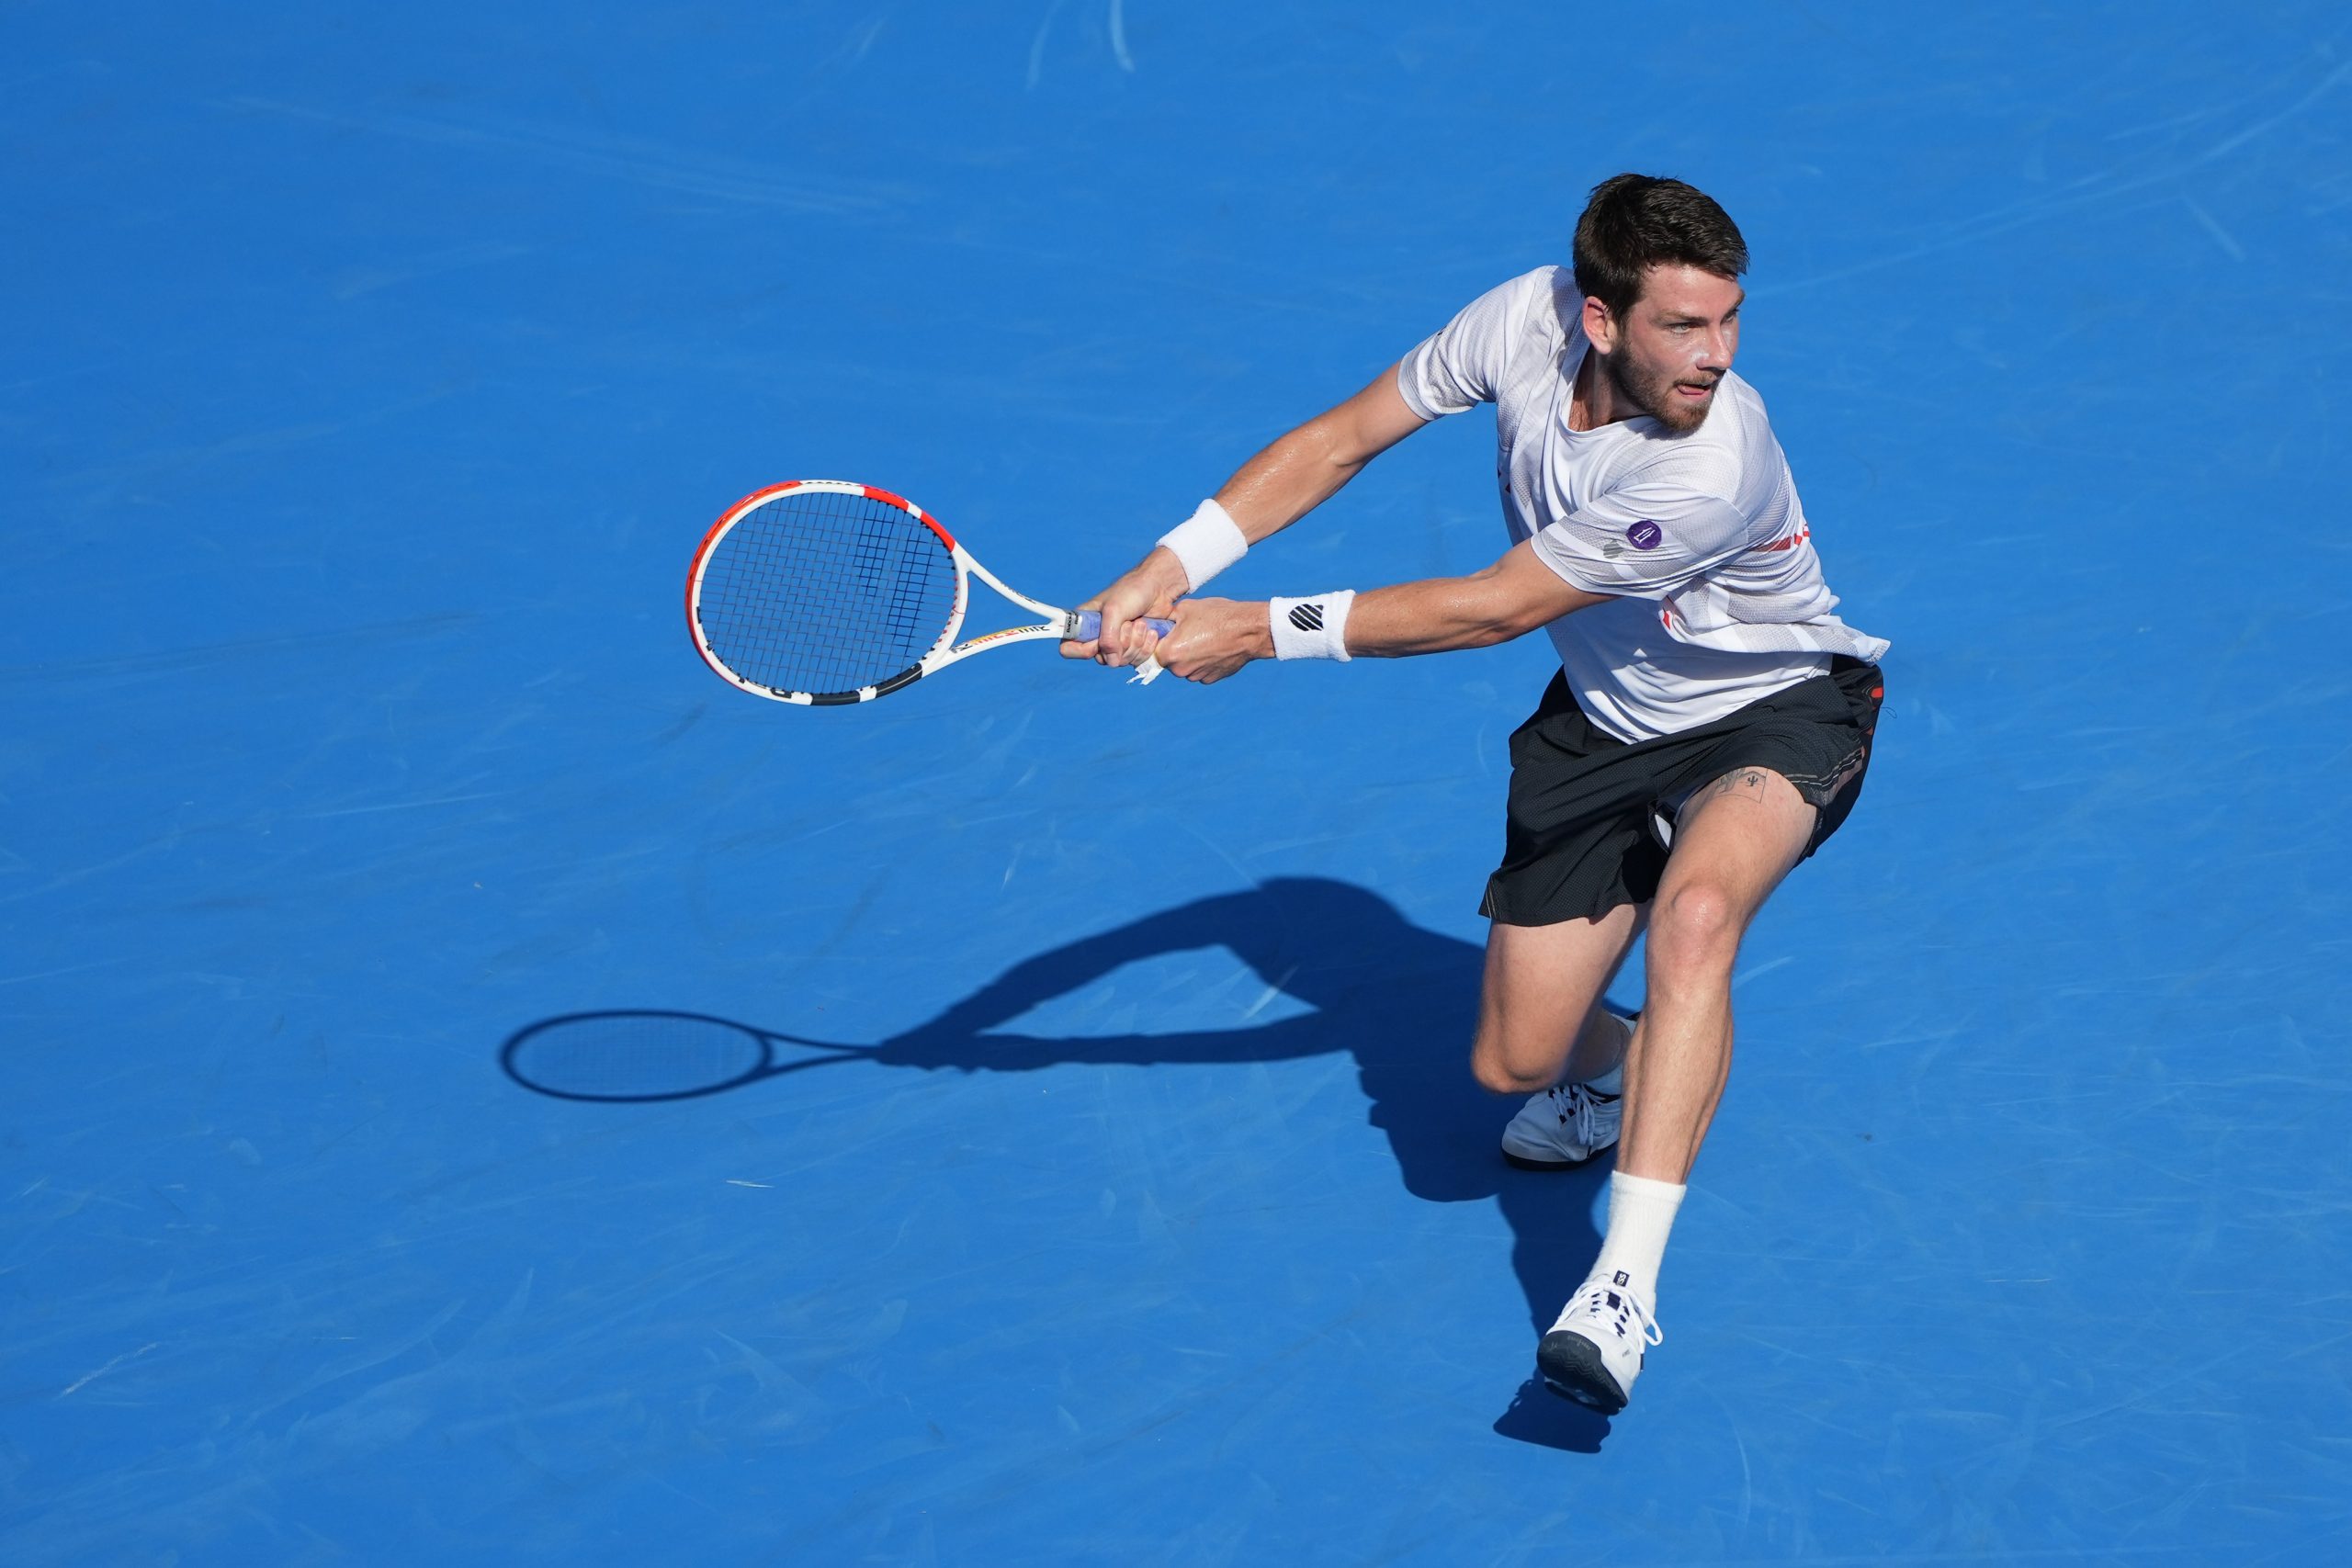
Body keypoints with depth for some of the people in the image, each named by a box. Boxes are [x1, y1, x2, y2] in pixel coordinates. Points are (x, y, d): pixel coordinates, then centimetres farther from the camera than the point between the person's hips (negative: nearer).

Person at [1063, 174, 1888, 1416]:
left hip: (1775, 715, -6)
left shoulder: (1711, 469, -37)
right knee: (1515, 1062, 4)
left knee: (1694, 910, -39)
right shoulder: (1524, 320, -21)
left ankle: (1623, 1287, -41)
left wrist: (1267, 632, -22)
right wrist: (1171, 567, -16)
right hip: (1608, 718, 6)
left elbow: (1492, 609, -28)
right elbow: (1343, 438, -5)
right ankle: (1622, 1066, 44)